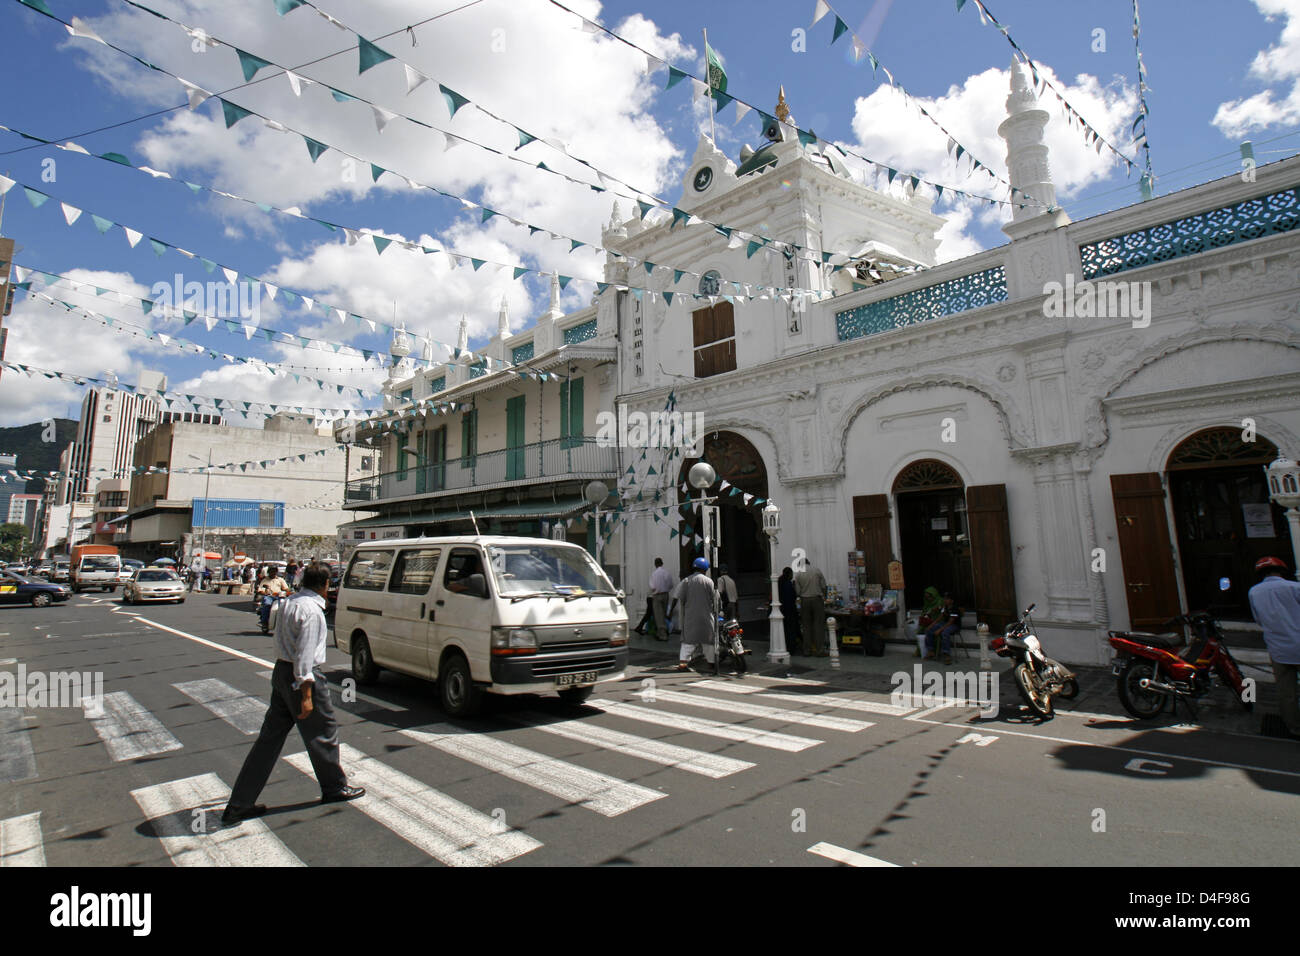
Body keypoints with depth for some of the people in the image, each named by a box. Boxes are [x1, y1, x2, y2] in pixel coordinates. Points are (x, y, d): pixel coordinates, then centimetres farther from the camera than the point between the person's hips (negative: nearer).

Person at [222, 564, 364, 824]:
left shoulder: (291, 602, 10)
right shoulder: (311, 609, -19)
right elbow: (305, 654, -22)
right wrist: (306, 695, -20)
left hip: (281, 673, 9)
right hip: (300, 677, -9)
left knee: (270, 737, 12)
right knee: (324, 732, 8)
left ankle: (239, 805, 15)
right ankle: (334, 788, 24)